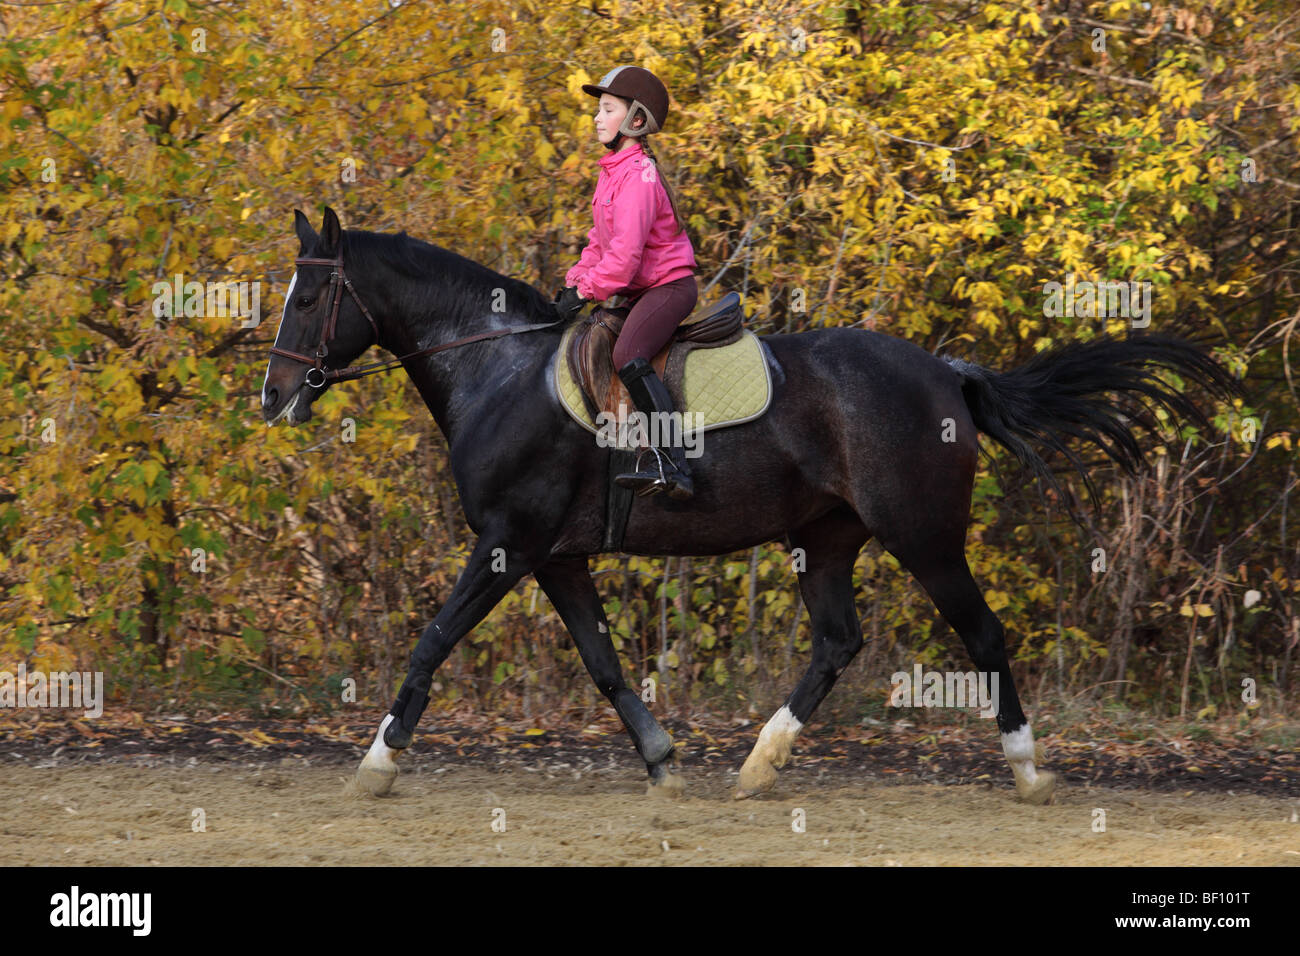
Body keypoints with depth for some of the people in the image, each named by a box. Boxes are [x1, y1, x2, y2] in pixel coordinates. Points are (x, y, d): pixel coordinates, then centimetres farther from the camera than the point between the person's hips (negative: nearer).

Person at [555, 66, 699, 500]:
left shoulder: (638, 175, -18)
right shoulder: (612, 171, 14)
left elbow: (626, 251, -24)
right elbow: (600, 242, 20)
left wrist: (585, 293, -21)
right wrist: (574, 282, 8)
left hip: (669, 284, -11)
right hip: (638, 291, 11)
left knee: (629, 356, -32)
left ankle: (672, 466, -39)